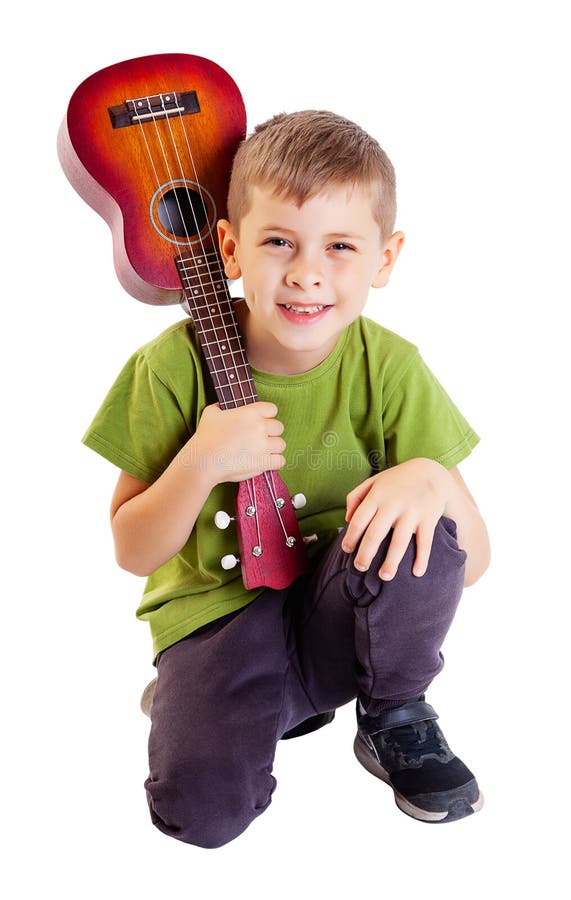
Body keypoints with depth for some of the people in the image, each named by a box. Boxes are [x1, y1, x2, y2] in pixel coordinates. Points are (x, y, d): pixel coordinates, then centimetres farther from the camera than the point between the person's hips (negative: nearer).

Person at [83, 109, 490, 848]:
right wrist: (201, 466, -24)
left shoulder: (389, 368, -10)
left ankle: (395, 715, 0)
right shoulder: (177, 364, -11)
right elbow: (133, 553, -5)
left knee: (420, 532, -31)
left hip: (341, 612, 1)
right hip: (216, 614, 0)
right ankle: (287, 701, 10)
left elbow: (474, 560, -9)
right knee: (201, 802, -26)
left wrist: (434, 479, -32)